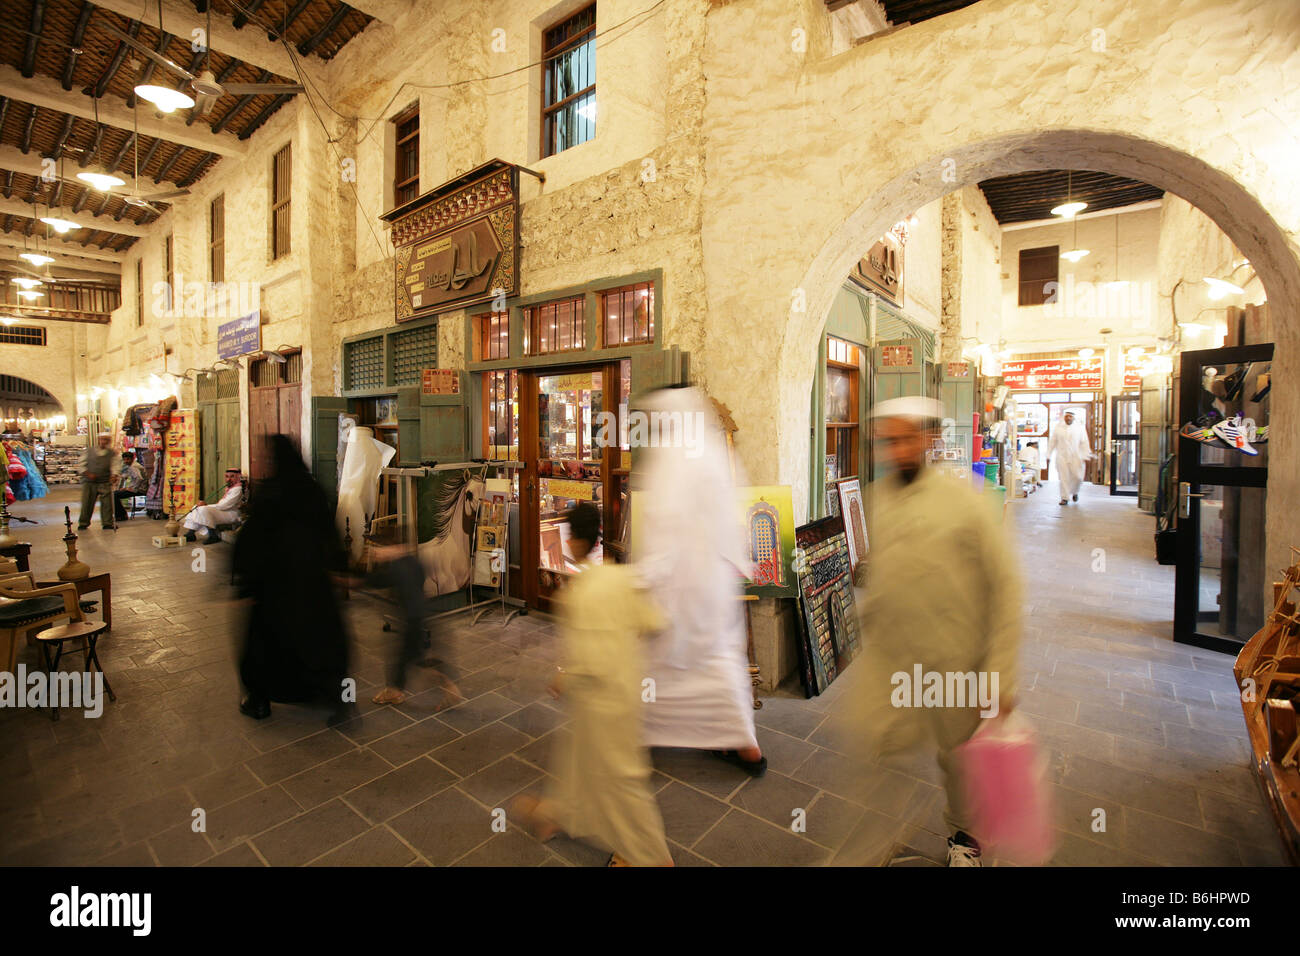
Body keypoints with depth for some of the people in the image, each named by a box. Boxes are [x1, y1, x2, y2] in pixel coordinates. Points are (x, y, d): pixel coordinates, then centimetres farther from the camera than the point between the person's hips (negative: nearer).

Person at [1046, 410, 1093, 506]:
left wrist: (1086, 456, -2)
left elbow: (1084, 443, 5)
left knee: (1077, 476, -3)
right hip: (1062, 457, 0)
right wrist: (1048, 455, 7)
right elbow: (1052, 442, 9)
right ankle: (1065, 498, 6)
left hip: (1076, 457, 0)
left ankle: (1074, 492, 25)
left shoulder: (1079, 428, 5)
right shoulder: (1058, 428, 6)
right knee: (1064, 478, -1)